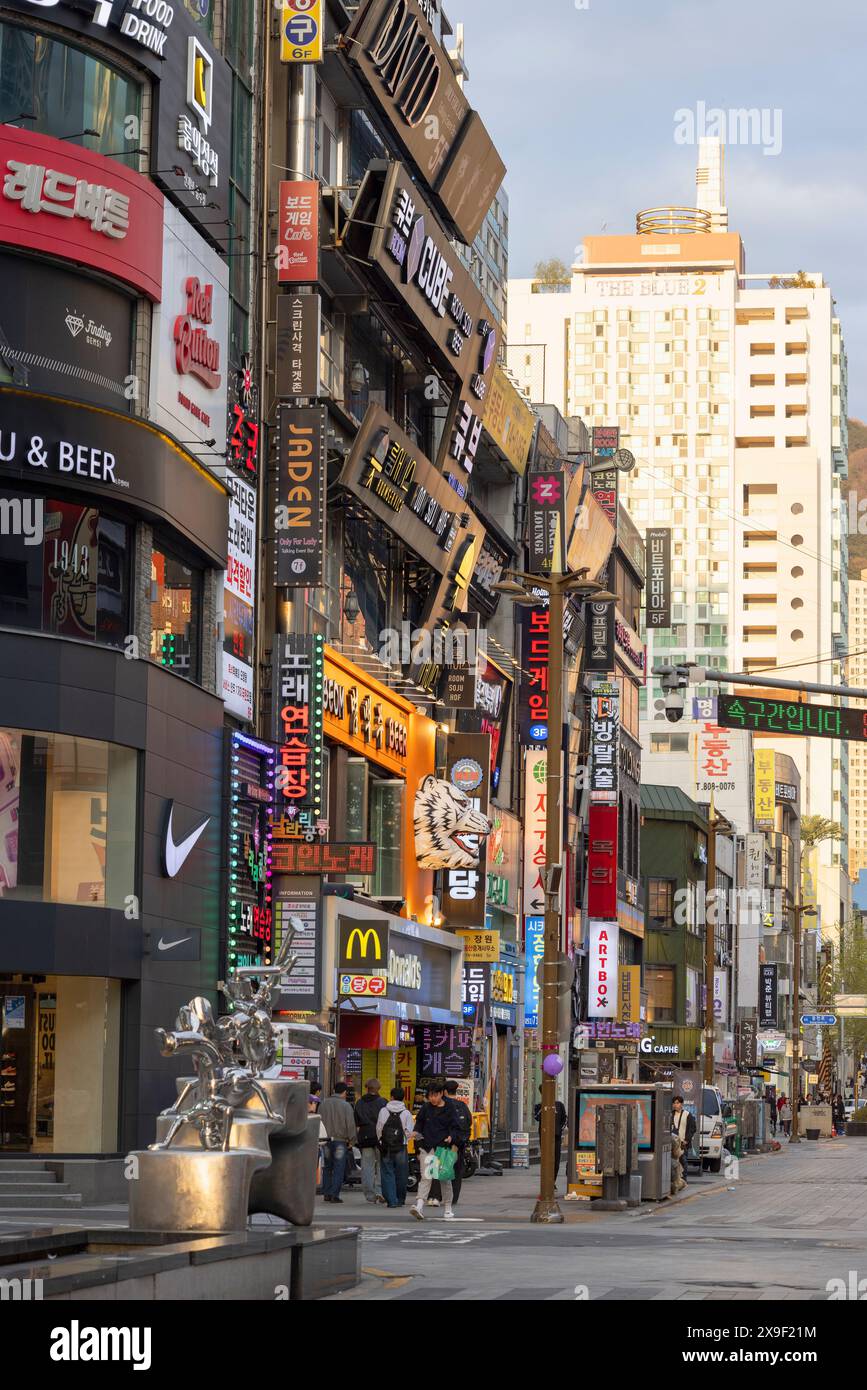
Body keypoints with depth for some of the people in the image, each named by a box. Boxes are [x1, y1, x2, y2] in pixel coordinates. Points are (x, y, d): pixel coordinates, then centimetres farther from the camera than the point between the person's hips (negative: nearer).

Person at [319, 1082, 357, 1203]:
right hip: (340, 1140, -4)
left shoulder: (324, 1104, 4)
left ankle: (327, 1193, 13)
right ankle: (334, 1194, -4)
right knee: (338, 1168, 0)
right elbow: (351, 1125, -9)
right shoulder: (346, 1106, -9)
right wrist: (351, 1140, 1)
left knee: (327, 1168, 13)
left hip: (326, 1140, 4)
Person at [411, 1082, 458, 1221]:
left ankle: (447, 1208, 17)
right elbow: (419, 1123, 20)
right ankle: (420, 1206, -20)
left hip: (443, 1147, -1)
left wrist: (451, 1137, -16)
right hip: (427, 1147, 1)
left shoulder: (449, 1109, 2)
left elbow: (454, 1127, 3)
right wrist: (417, 1133, 2)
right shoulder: (426, 1108, 9)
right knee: (425, 1177, -9)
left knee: (444, 1178, 5)